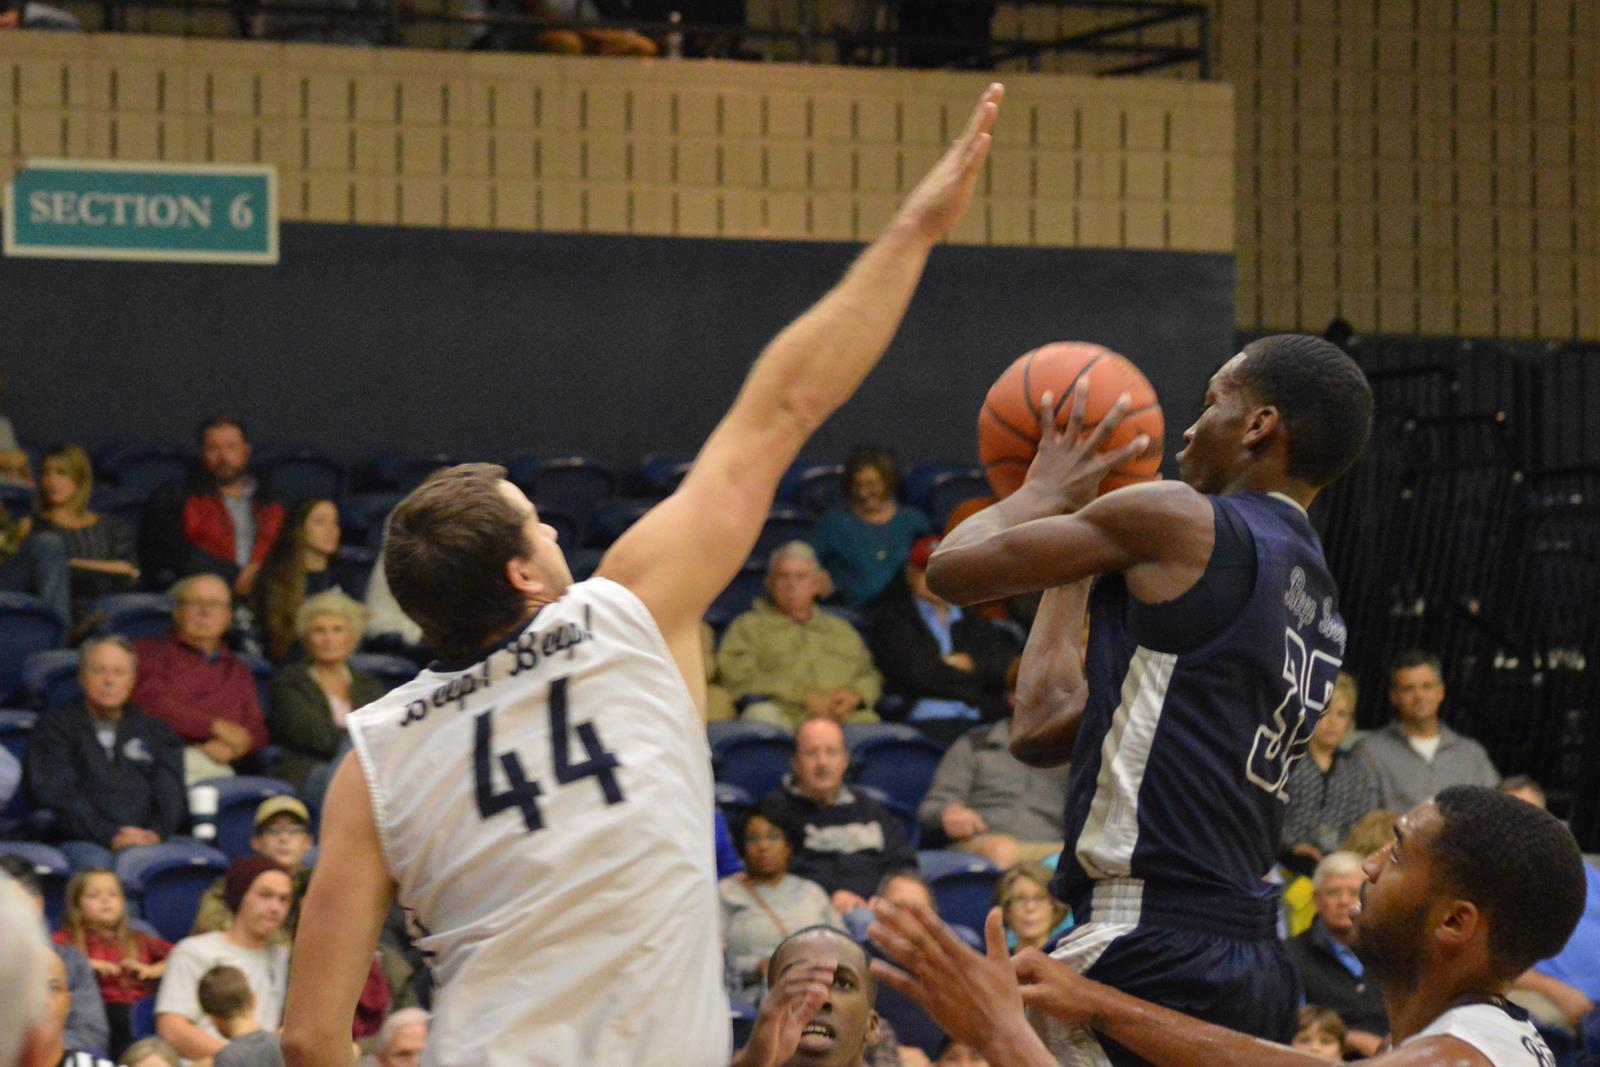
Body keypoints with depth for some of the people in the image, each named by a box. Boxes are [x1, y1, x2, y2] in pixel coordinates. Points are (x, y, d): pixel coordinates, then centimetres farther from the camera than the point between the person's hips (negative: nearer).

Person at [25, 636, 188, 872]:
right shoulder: (55, 727, 17)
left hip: (146, 843, 2)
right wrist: (110, 836, -12)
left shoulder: (156, 731, 27)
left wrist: (156, 832, -9)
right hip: (85, 843, -2)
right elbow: (57, 795, 3)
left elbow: (171, 795, 15)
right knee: (93, 863, -41)